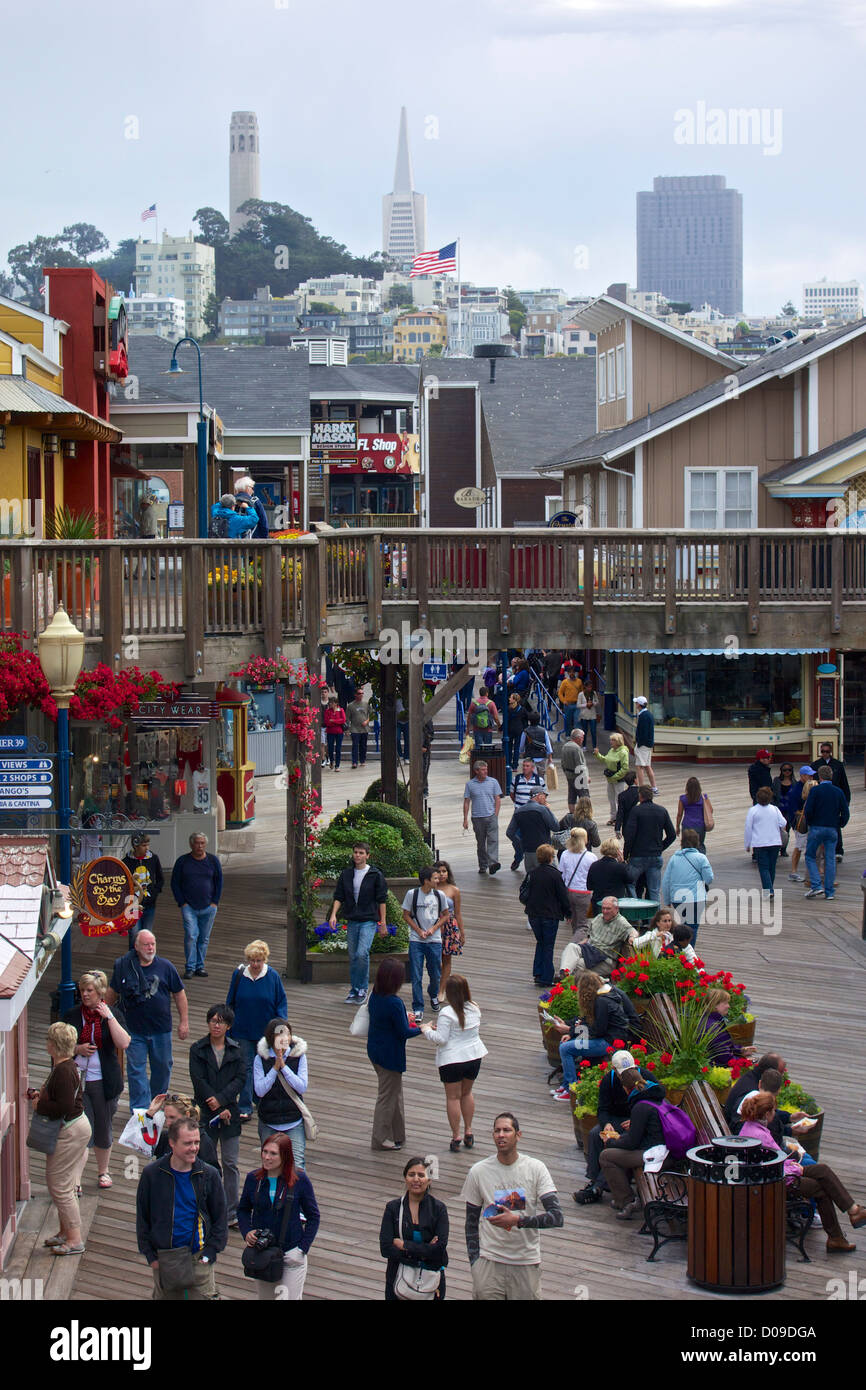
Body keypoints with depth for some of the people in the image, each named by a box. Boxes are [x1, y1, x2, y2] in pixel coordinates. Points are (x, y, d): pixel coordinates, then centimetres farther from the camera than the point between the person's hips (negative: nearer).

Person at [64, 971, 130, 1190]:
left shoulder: (112, 1015, -1)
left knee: (103, 1128, 12)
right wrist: (77, 1049, -11)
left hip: (105, 1081, 0)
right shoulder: (72, 1016, 3)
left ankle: (103, 1171, 31)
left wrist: (109, 1017, -19)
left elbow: (123, 1044, -16)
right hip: (77, 1080, 0)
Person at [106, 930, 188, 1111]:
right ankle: (140, 1111, 0)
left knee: (162, 1069, 12)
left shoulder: (165, 966, -1)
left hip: (161, 1029, 1)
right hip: (134, 1030, -1)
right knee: (136, 1071, -3)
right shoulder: (123, 966, -3)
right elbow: (112, 993, 12)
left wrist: (184, 1022, 4)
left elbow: (179, 994, 6)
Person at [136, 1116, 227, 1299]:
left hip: (199, 1257, -1)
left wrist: (210, 1253, -4)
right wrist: (150, 1255, -1)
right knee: (165, 1297, 9)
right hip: (164, 1259, 1)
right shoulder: (152, 1174, -3)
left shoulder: (209, 1175, -1)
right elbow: (142, 1218, 4)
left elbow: (219, 1219, 5)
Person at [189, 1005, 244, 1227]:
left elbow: (240, 1079, -4)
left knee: (230, 1163, 2)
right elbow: (199, 1081, -9)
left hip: (229, 1112, 1)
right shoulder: (197, 1049, -1)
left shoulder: (236, 1050, 4)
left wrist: (221, 1099, -17)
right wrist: (218, 1110, -14)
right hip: (205, 1113, -1)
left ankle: (232, 1213, 6)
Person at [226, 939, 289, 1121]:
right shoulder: (238, 974, -5)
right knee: (245, 1068, 0)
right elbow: (230, 1003, 4)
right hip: (243, 1031, 0)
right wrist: (228, 1029, 4)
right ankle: (245, 1108, 2)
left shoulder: (272, 976, -8)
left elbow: (281, 1002, 0)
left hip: (266, 1031, 0)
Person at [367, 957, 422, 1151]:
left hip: (375, 1050, 8)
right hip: (390, 1055, -8)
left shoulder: (375, 996, -1)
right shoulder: (394, 1003, -26)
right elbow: (404, 1032, -19)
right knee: (387, 1096, 5)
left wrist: (405, 1019, 15)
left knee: (395, 1092, 20)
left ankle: (397, 1135, 29)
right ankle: (380, 1139, 14)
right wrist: (422, 1029, -4)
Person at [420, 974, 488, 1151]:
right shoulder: (474, 1009, 1)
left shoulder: (447, 1013, -19)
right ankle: (468, 1131, 26)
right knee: (467, 1093, 22)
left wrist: (426, 1030, 0)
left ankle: (456, 1136, 9)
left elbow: (441, 1039, -18)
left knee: (453, 1097, 5)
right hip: (474, 1056, 6)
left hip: (452, 1060, -6)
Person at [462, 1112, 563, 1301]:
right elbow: (471, 1222, 7)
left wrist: (518, 1220, -22)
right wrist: (474, 1264, -1)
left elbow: (556, 1217, -10)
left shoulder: (535, 1168, -3)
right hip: (490, 1260, 0)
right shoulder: (478, 1172, -1)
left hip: (527, 1262, 0)